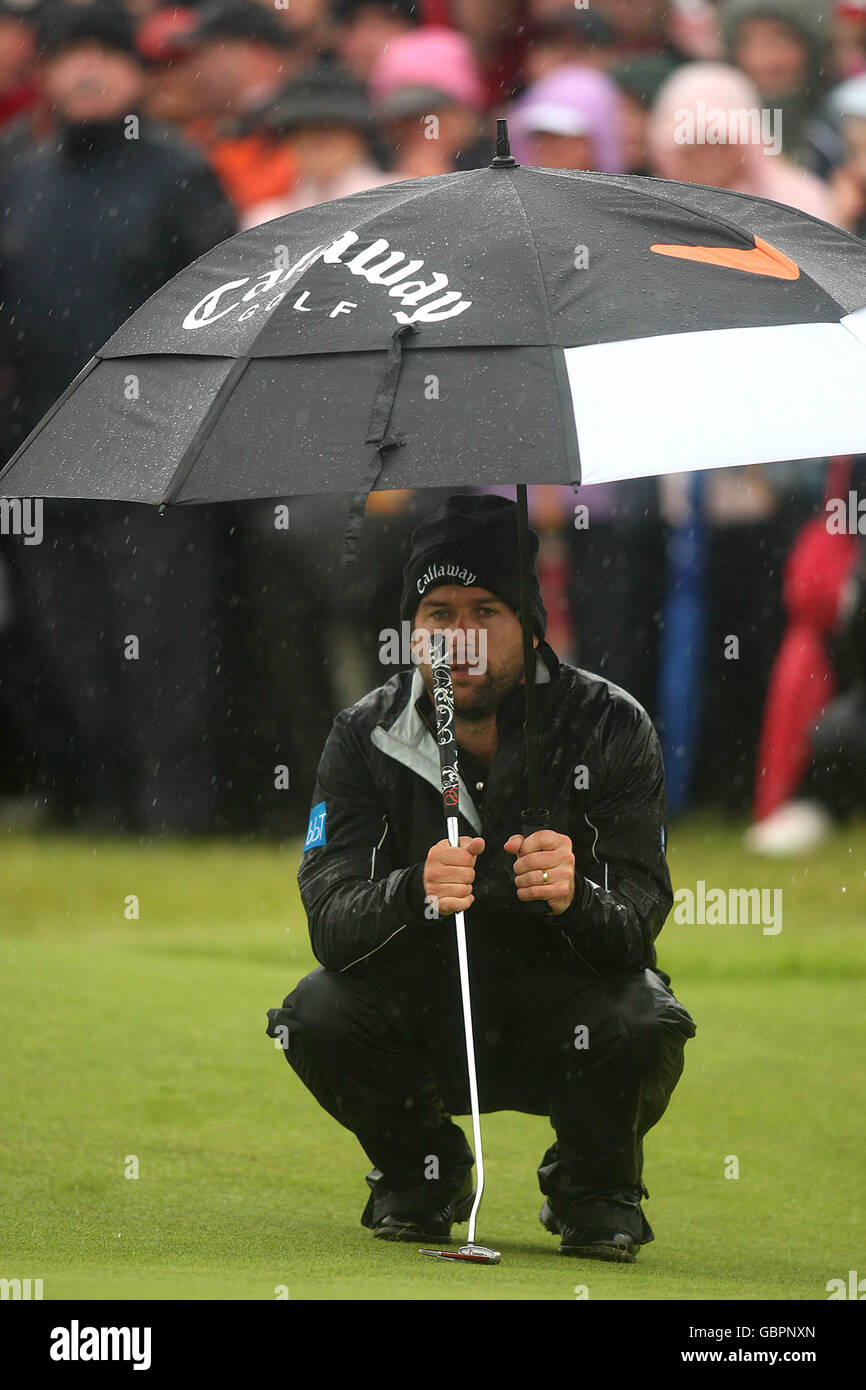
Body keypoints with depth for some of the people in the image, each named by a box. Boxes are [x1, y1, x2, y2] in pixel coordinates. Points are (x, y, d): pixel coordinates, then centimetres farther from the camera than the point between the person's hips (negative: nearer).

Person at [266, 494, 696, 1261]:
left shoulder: (610, 725, -12)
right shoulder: (366, 736, -8)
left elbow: (639, 919, -19)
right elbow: (330, 917, -20)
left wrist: (573, 899, -44)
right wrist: (415, 893, -42)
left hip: (562, 1010, -1)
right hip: (426, 1017, 1)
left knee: (641, 1024, -34)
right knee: (319, 1016, -28)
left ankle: (595, 1187, 2)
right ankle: (421, 1173, 6)